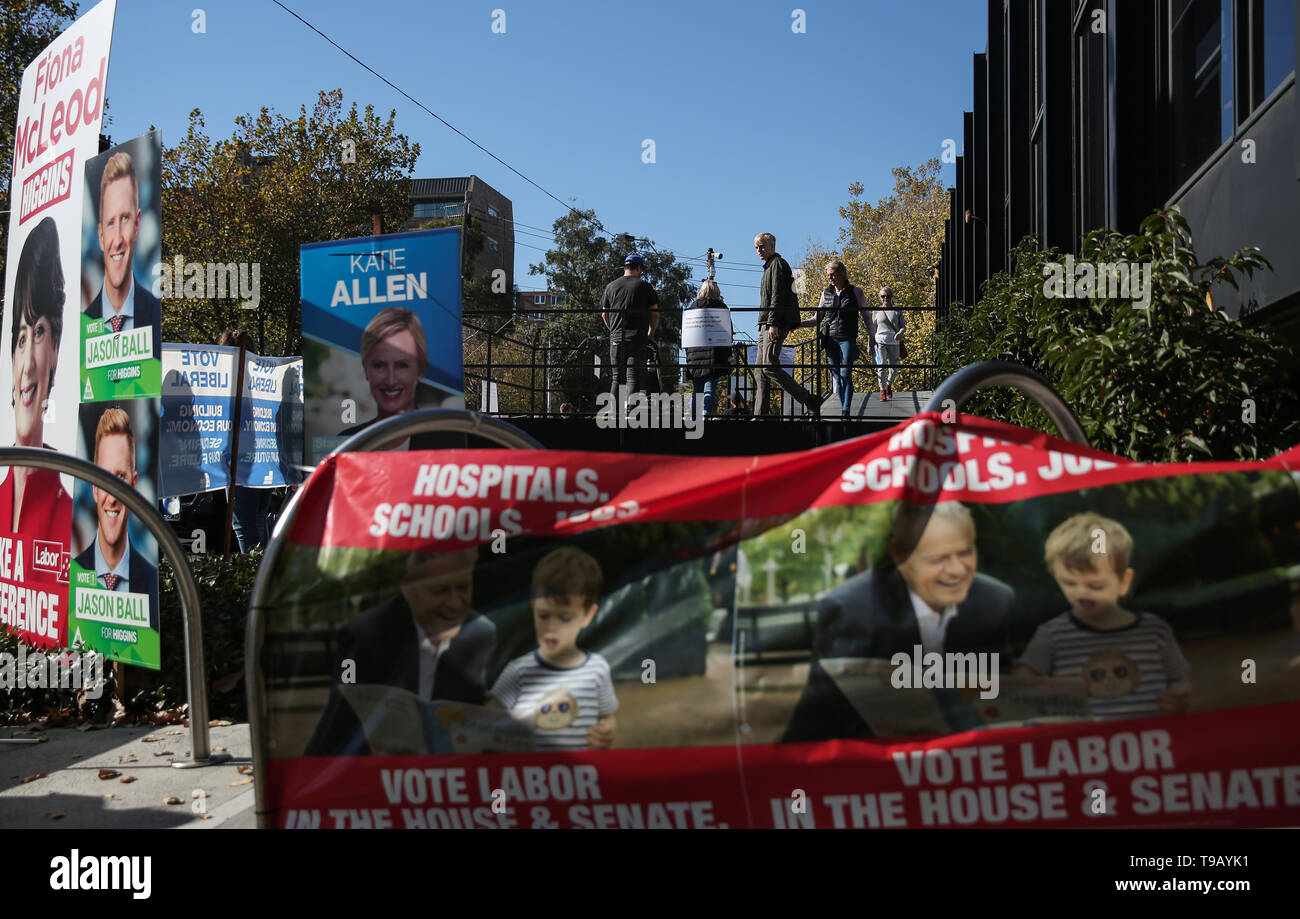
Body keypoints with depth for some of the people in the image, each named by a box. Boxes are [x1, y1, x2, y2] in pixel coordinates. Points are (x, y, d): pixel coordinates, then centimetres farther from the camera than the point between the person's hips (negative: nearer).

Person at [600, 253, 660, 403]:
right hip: (638, 337, -3)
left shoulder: (611, 286, 11)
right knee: (634, 376, -6)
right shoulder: (644, 286, 3)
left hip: (616, 337, 3)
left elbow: (604, 314, 16)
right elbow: (655, 314, 5)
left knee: (617, 377, 8)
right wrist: (650, 334, 19)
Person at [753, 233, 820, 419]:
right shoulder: (769, 267, 27)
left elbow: (778, 295, -15)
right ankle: (759, 415, 0)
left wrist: (773, 323, -23)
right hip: (766, 325, 10)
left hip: (776, 324, -10)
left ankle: (809, 400, -15)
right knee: (760, 369, 3)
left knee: (769, 366, -18)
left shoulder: (778, 264, -4)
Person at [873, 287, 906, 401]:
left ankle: (889, 385, 30)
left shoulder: (897, 310, 9)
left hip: (893, 342, 1)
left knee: (894, 368, 2)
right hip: (880, 341, -1)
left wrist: (900, 333, -16)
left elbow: (903, 326, 7)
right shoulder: (877, 311, 10)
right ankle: (882, 390, -5)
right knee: (881, 366, -11)